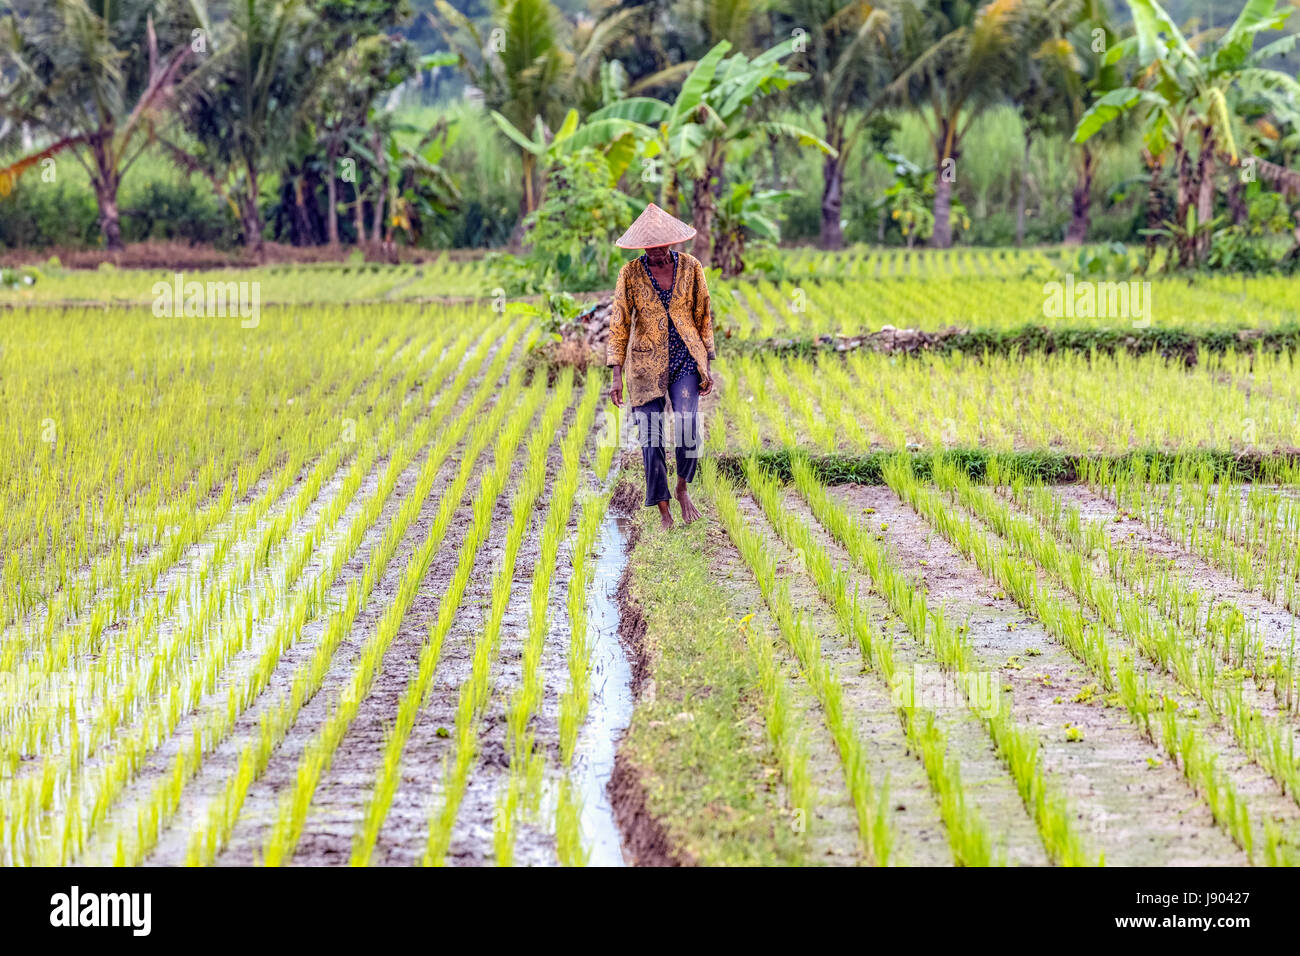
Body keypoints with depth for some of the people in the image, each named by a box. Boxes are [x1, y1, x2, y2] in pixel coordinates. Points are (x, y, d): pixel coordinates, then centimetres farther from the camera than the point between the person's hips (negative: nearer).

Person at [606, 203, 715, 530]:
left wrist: (706, 366, 6)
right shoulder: (631, 273, -5)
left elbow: (703, 317, 7)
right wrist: (617, 376, -9)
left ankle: (682, 489, 14)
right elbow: (619, 323, -4)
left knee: (687, 433, -15)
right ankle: (664, 513, 8)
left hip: (686, 359, 0)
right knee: (651, 441, -2)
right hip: (646, 364, 0)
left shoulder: (690, 268, -1)